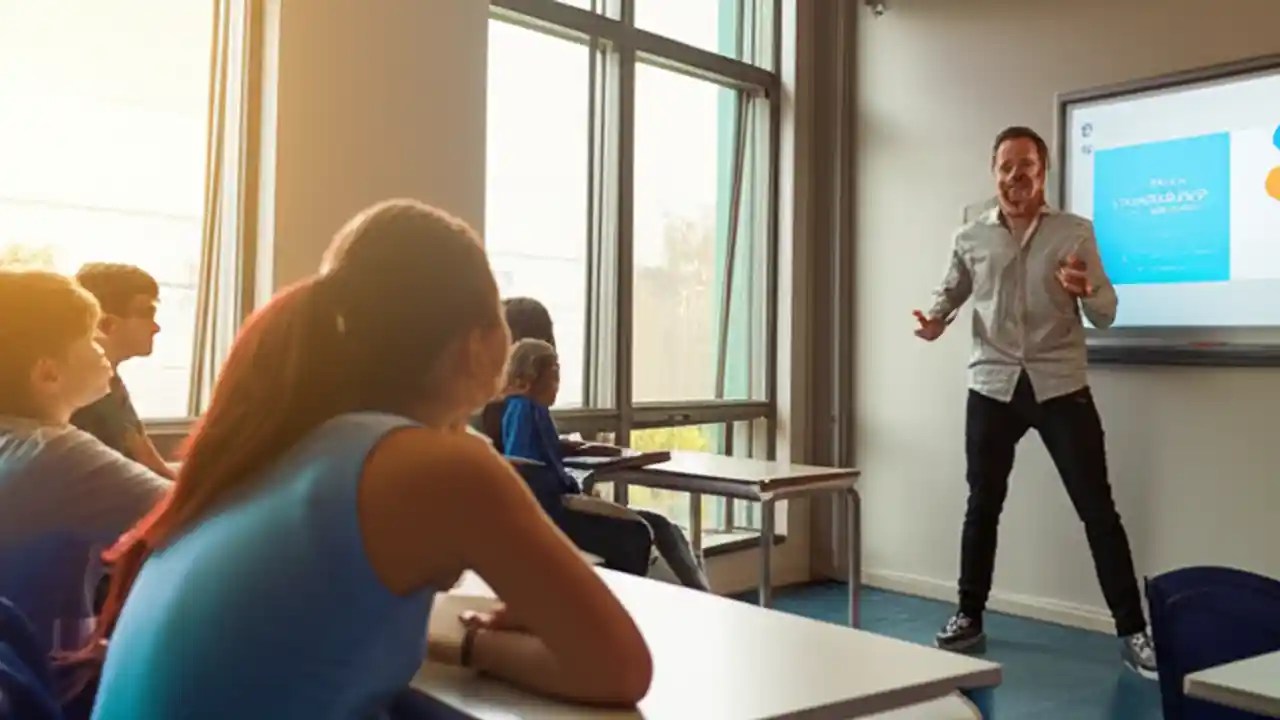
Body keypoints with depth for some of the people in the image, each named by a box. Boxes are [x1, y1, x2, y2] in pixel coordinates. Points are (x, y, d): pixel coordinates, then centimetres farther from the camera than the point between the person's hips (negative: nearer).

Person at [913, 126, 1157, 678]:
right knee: (982, 505, 9)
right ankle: (969, 618, 22)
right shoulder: (970, 238, 5)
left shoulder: (1076, 233, 2)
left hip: (1061, 386, -1)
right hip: (992, 386, 2)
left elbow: (1106, 315, 2)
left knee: (1097, 508, 0)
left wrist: (1085, 291, -20)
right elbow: (951, 290, 19)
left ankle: (1132, 631, 9)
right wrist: (936, 319, -4)